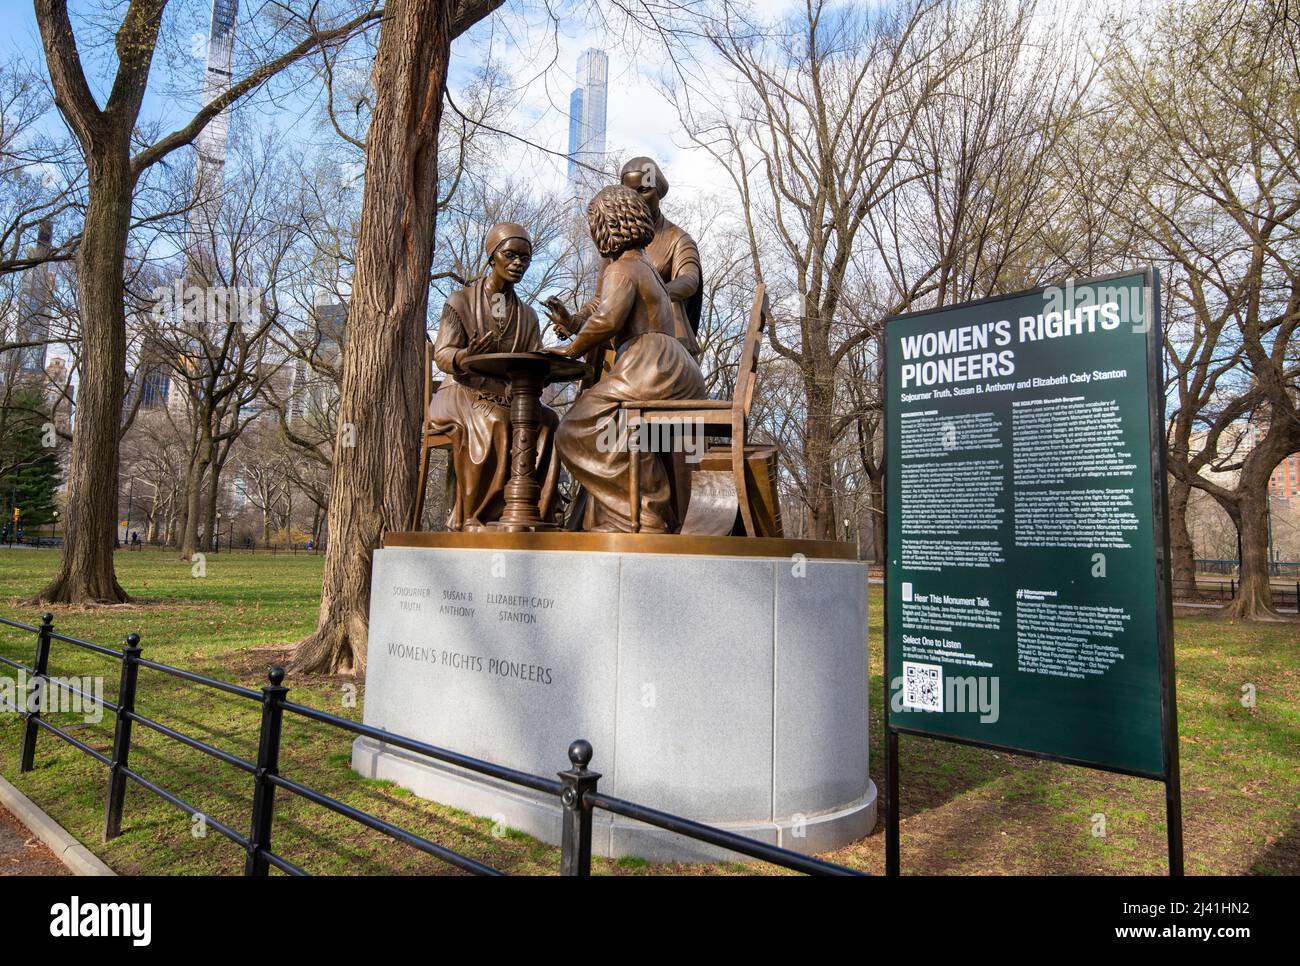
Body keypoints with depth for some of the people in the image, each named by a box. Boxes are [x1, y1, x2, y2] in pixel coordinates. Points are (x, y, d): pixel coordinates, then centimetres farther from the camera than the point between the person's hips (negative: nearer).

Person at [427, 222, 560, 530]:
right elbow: (441, 354, -7)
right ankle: (473, 519, -31)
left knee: (547, 420, -28)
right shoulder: (460, 302, 6)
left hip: (508, 398, 4)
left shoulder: (528, 316, 18)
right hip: (461, 393, -3)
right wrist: (466, 356, -31)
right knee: (490, 421, -37)